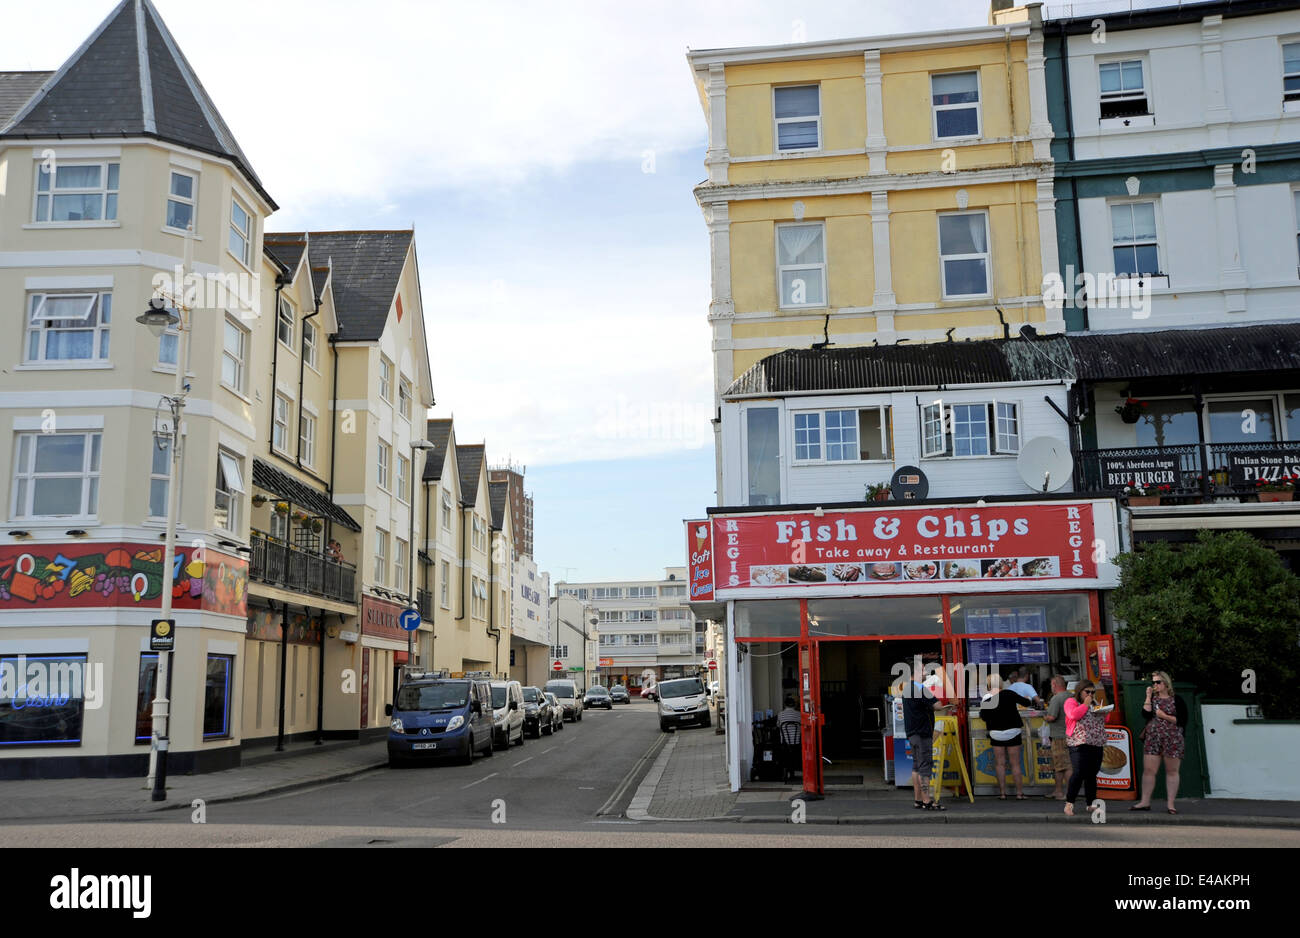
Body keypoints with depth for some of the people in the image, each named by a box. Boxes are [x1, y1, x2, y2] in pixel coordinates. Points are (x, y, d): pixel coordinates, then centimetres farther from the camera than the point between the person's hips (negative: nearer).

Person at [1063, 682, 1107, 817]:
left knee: (1092, 775, 6)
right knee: (1079, 772, -16)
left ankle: (1091, 804, 14)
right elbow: (1074, 715, -15)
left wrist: (1104, 712, 7)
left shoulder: (1094, 705, 23)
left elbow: (1104, 721, 27)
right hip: (1079, 744, -6)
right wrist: (1085, 705, -7)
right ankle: (1069, 804, -11)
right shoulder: (1071, 702, 3)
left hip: (1097, 745, 6)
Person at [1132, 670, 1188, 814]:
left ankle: (1170, 804, 6)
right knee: (1148, 770, -1)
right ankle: (1145, 802, 4)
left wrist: (1165, 716, -12)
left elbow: (1182, 721, -5)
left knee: (1172, 771, 1)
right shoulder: (1152, 698, 12)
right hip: (1152, 738, 4)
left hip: (1172, 740, -4)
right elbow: (1146, 714, -2)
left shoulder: (1176, 700, 0)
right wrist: (1148, 697, -5)